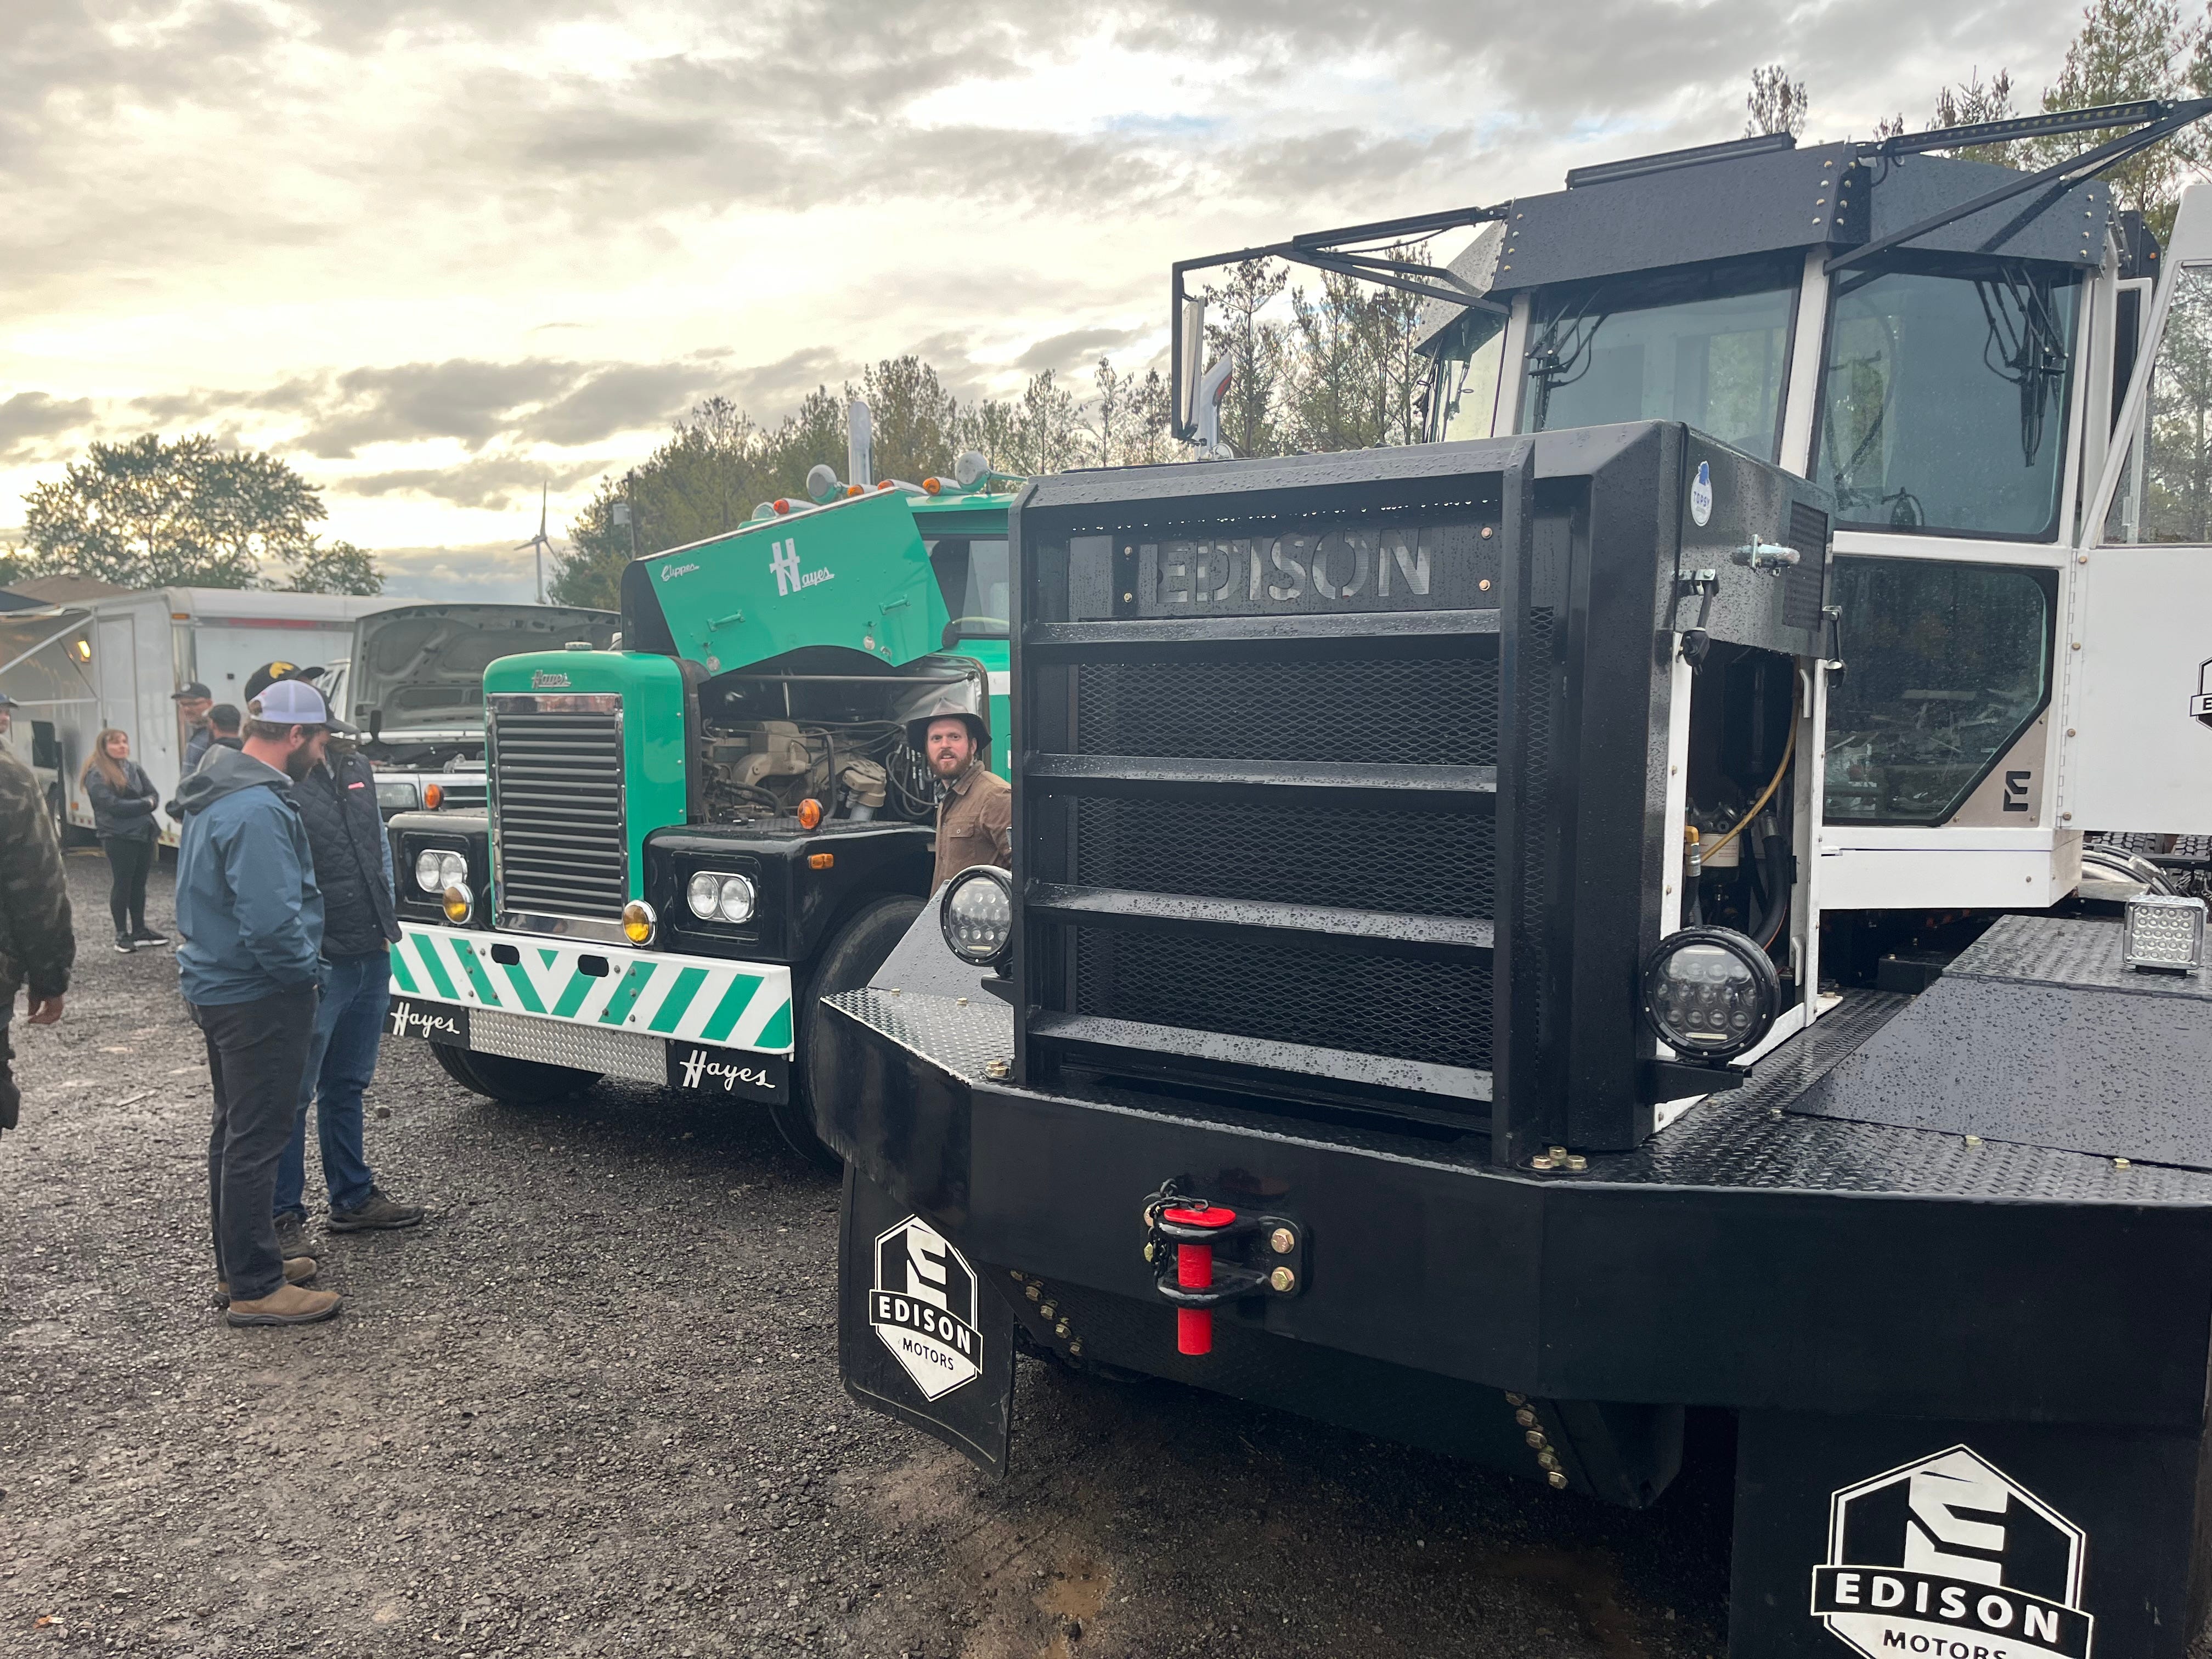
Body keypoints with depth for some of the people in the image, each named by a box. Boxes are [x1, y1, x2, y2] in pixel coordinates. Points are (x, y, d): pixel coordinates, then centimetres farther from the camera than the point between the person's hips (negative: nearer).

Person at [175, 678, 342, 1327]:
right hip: (259, 997, -11)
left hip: (218, 986, 11)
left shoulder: (214, 796, 11)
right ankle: (255, 1289, 6)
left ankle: (239, 1263, 31)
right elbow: (271, 921, -30)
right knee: (257, 1139, -3)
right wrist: (306, 970, -13)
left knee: (236, 1130, 19)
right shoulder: (258, 810, -23)